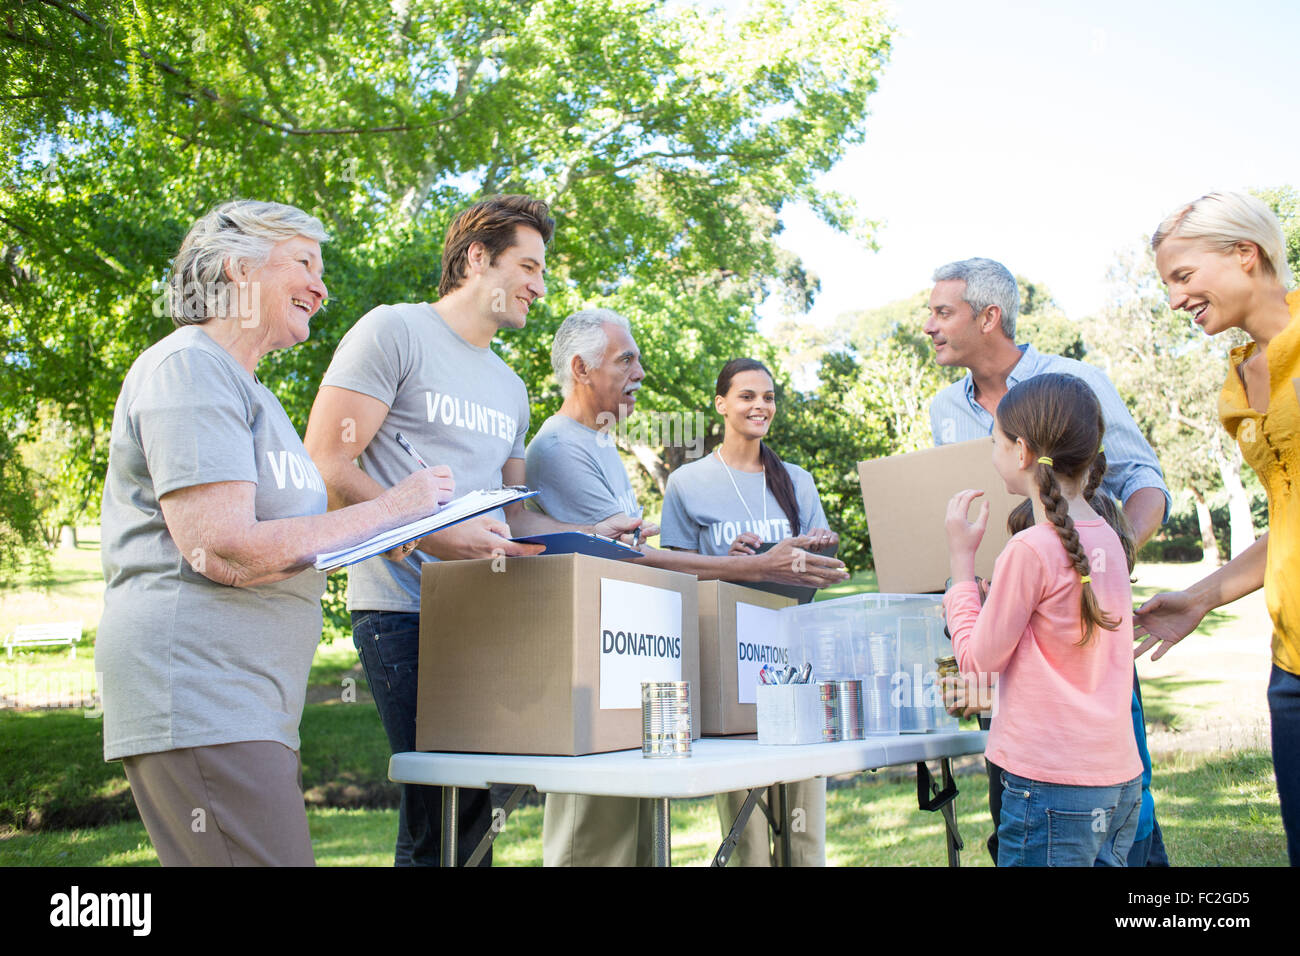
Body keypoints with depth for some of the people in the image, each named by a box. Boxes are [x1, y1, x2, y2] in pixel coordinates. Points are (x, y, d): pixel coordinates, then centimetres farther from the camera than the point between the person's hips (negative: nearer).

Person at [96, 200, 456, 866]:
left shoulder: (239, 385, 24)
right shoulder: (190, 367, -8)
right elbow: (222, 551, -19)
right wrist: (385, 512, -12)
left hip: (249, 705, 10)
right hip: (197, 696, -10)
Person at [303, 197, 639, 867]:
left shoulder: (510, 388, 22)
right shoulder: (393, 331, -1)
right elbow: (326, 468, -10)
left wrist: (589, 535, 7)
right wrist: (432, 535, -21)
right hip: (405, 609, -7)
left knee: (475, 810, 6)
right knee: (442, 818, -8)